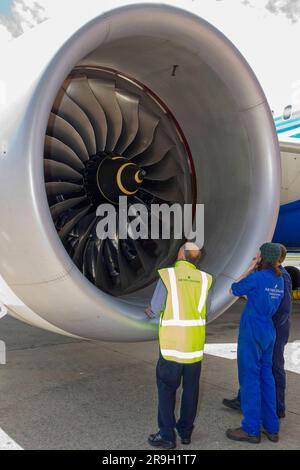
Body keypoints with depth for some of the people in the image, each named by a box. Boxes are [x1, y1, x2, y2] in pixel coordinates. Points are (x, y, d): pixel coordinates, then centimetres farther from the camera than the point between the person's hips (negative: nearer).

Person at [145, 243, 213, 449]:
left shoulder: (167, 275, -10)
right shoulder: (204, 279, 0)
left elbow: (155, 309, -7)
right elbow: (205, 311, 8)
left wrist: (150, 312, 16)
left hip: (172, 343, -3)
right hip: (195, 344, 3)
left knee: (166, 388, 7)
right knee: (191, 388, 14)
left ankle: (167, 435, 10)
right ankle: (186, 431, 25)